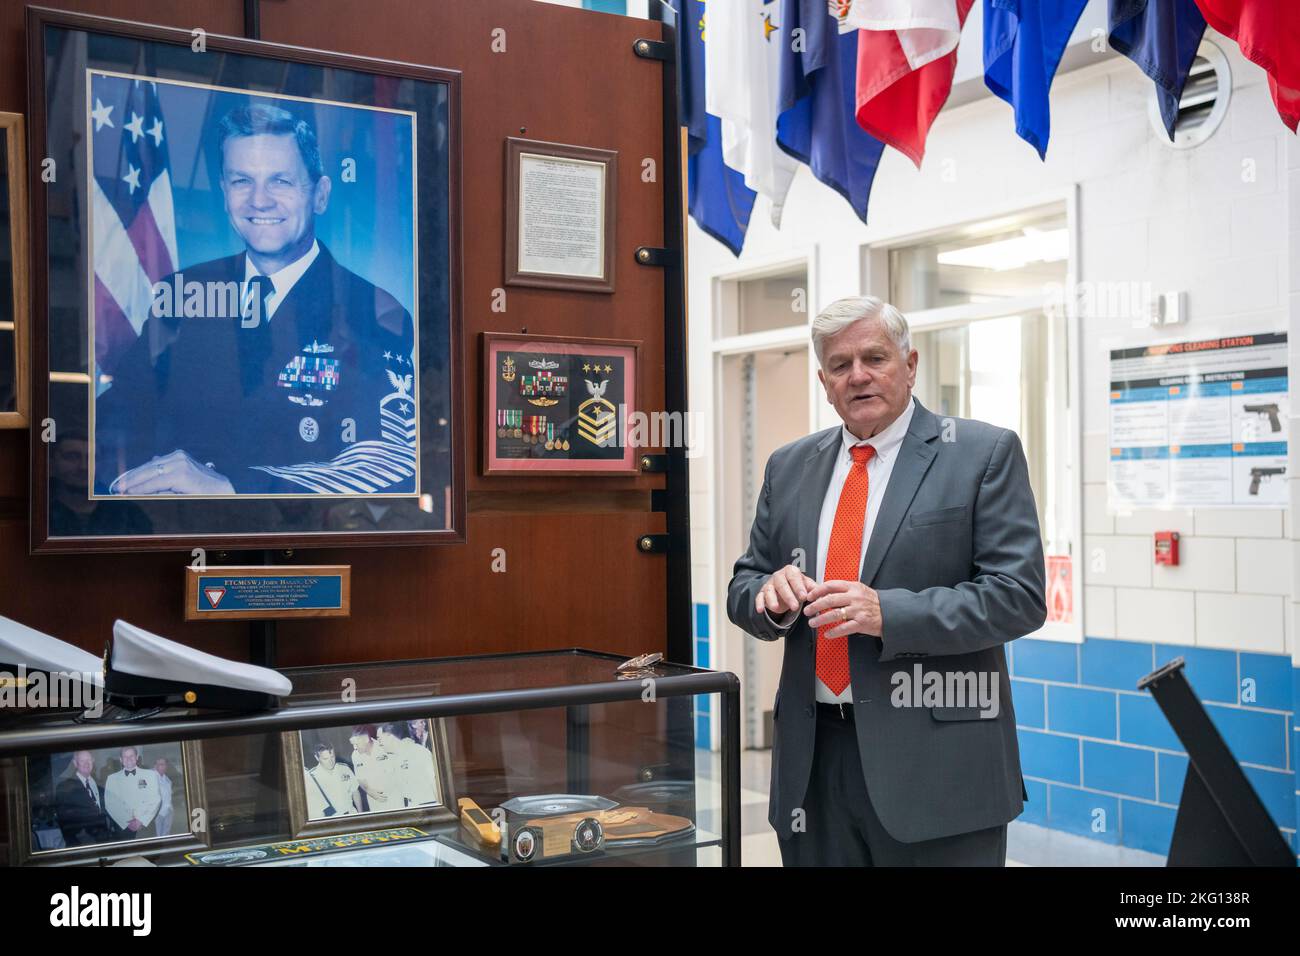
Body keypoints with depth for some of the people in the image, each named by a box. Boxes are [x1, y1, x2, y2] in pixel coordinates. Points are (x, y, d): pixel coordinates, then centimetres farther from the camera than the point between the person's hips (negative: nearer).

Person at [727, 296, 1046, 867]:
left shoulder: (984, 454, -3)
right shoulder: (790, 467, 11)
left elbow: (1018, 595, -10)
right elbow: (743, 588, 14)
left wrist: (889, 613, -21)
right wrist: (772, 594, -10)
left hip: (934, 760, -4)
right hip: (814, 758, 4)